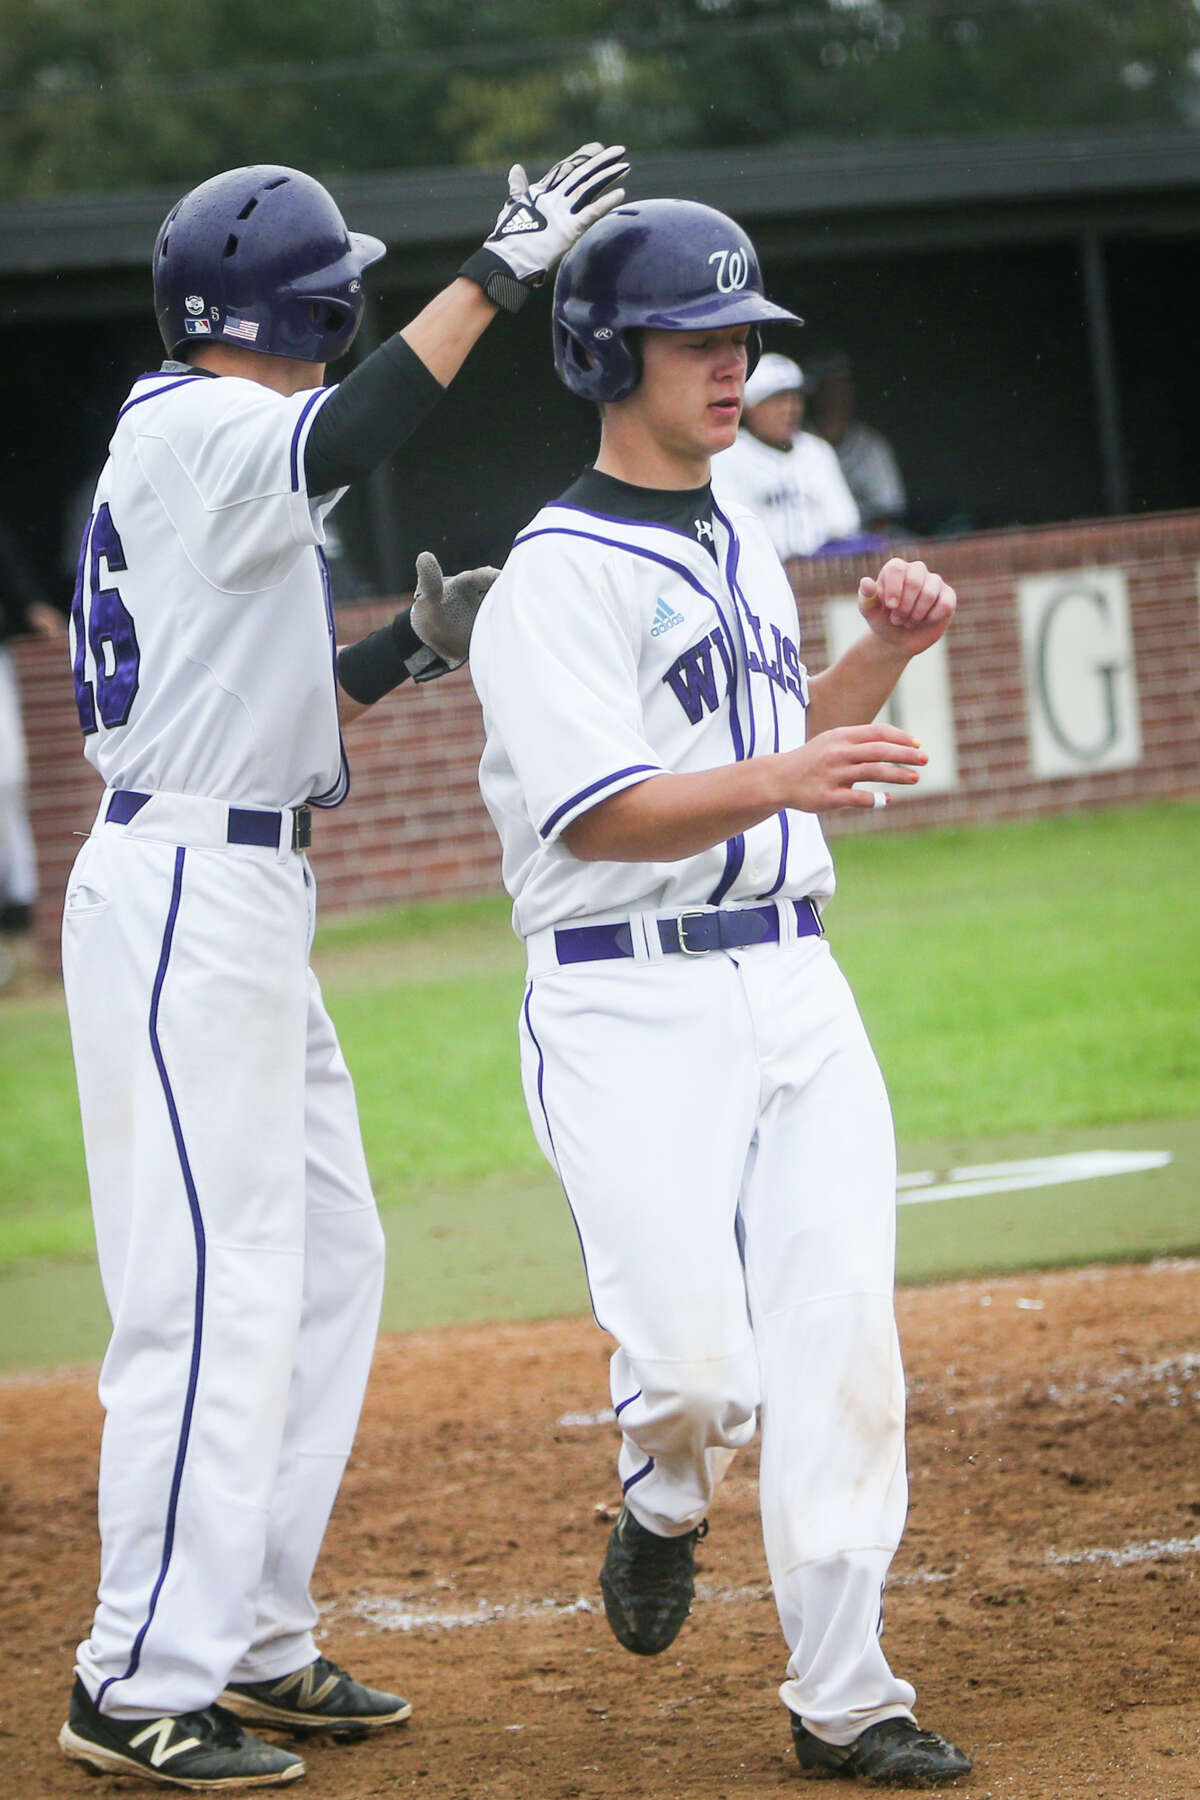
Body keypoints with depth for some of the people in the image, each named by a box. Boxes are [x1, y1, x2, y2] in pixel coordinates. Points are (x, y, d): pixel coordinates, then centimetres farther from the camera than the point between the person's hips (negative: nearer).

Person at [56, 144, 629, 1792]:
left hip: (248, 903, 11)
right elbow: (345, 439, -33)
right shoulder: (194, 430, -11)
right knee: (218, 1288, -11)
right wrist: (501, 268, -32)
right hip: (187, 895, -11)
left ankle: (253, 1645, 21)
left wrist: (411, 646, 8)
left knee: (327, 1259, 14)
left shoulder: (213, 448, 19)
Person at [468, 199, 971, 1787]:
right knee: (698, 1365, -14)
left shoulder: (742, 546, 18)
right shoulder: (558, 579, -9)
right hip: (635, 1010, -7)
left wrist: (886, 653, 13)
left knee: (843, 1346, -1)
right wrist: (776, 782, -36)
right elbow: (601, 814, -21)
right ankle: (666, 1495, 22)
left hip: (795, 987, 7)